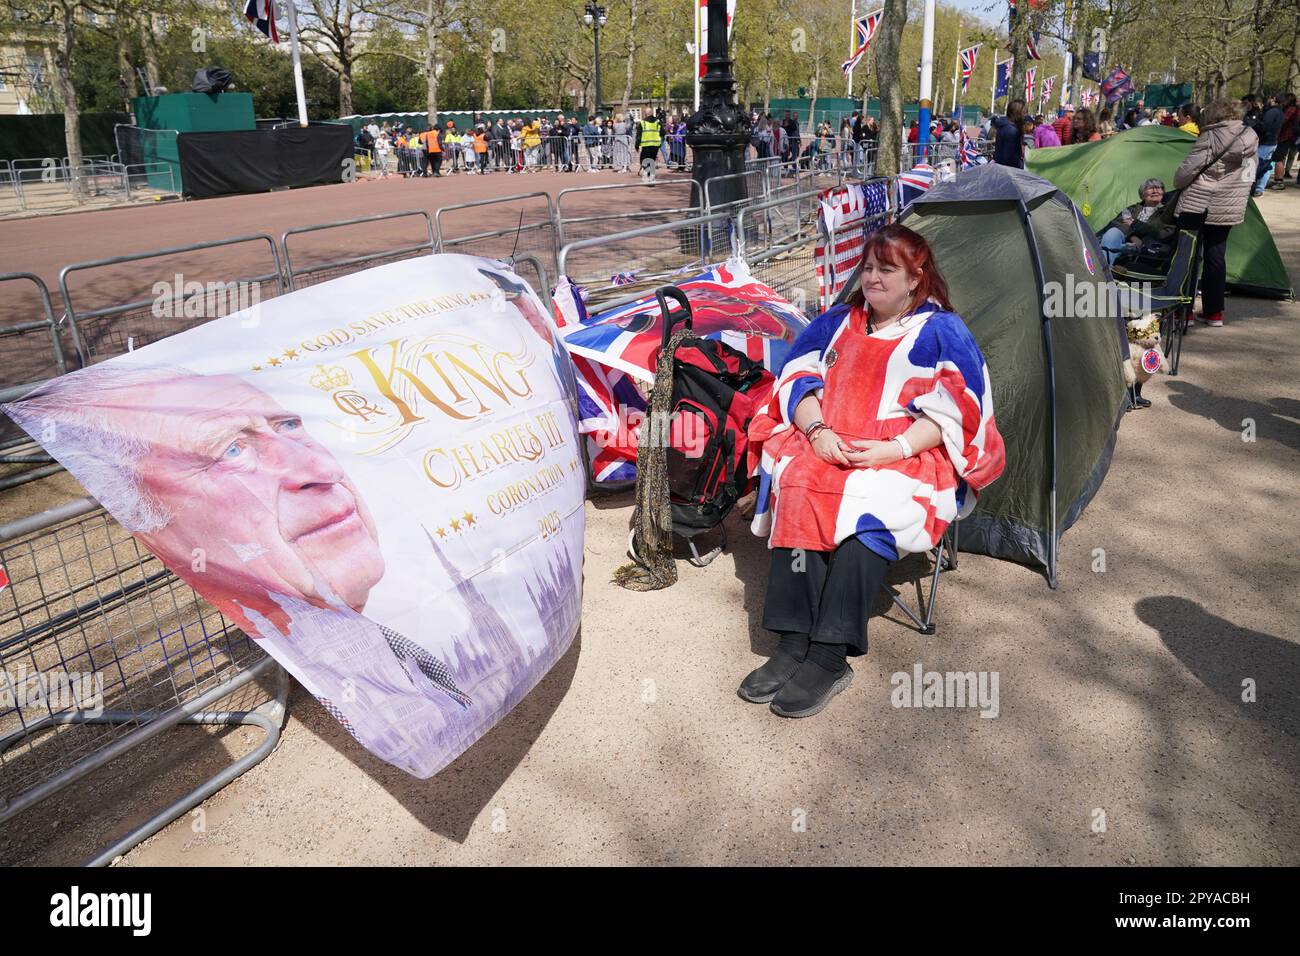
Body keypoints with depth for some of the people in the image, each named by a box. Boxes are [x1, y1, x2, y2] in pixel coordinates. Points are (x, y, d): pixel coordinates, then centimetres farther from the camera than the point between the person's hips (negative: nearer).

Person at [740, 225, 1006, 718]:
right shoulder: (836, 322, 21)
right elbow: (798, 379, 11)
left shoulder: (942, 331, 9)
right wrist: (817, 430, -10)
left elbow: (955, 411, -2)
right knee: (798, 482, -30)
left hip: (910, 457, -3)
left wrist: (894, 448, -18)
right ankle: (795, 642, -32)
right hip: (828, 449, 4)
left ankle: (830, 656, -34)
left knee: (870, 501, -36)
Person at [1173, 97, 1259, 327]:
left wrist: (1178, 185, 5)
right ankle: (1213, 312, 18)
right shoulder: (1251, 137, 11)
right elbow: (1251, 172, 18)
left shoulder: (1213, 137, -14)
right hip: (1229, 210, 7)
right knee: (1215, 256, 13)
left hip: (1198, 206, -7)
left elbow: (1188, 169, -14)